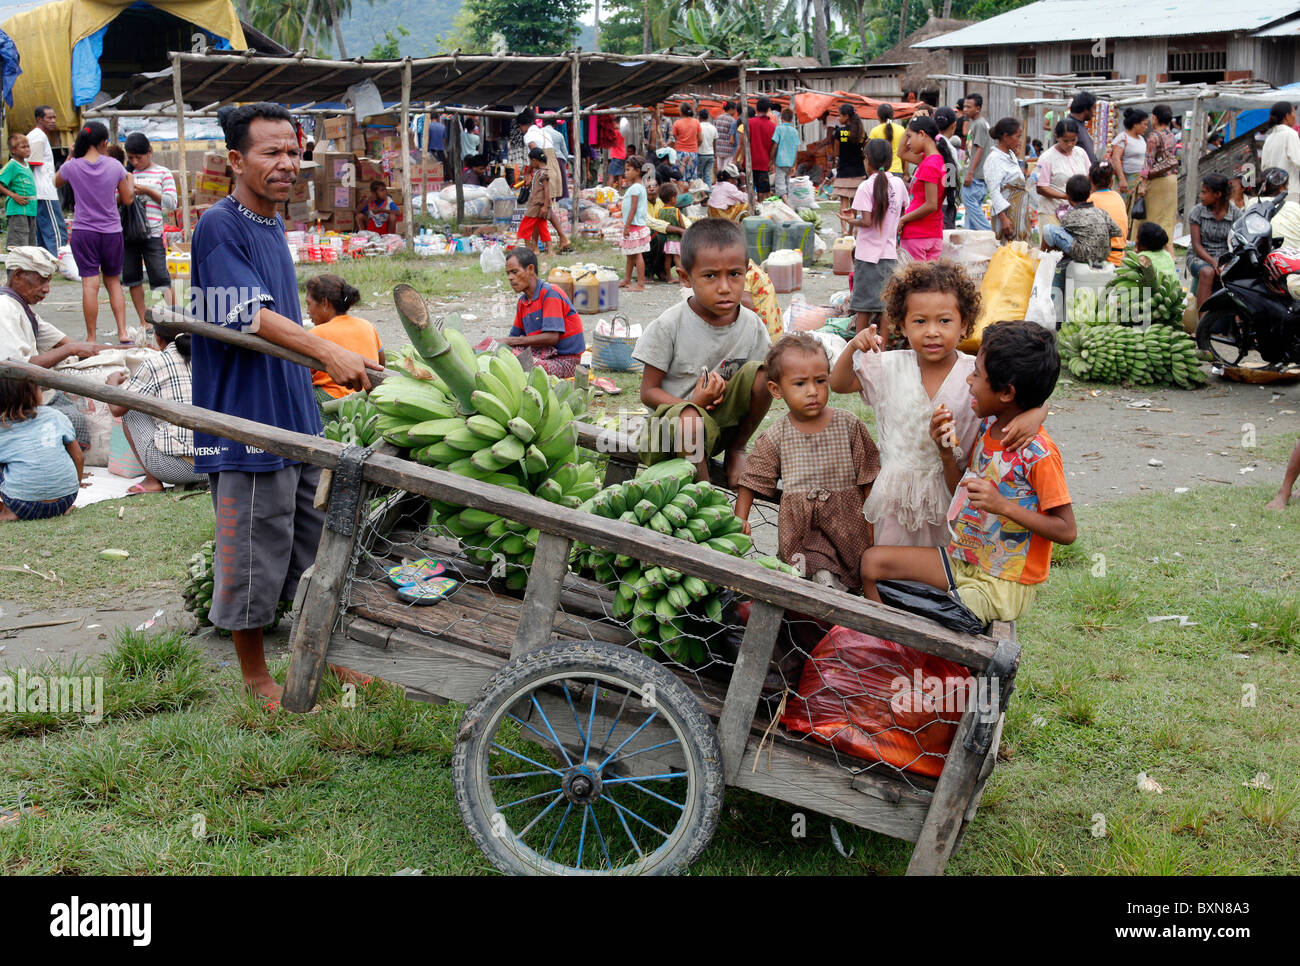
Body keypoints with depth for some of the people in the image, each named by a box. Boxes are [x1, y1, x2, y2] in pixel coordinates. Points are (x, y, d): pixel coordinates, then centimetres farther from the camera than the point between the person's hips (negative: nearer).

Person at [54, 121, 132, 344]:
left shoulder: (72, 167, -6)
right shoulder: (115, 166, -5)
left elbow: (56, 183, 17)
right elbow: (127, 199, 4)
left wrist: (70, 157, 19)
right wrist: (130, 181, 23)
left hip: (84, 232, -1)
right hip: (112, 232, 1)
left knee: (90, 285, -2)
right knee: (114, 282, 14)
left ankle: (91, 338, 1)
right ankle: (122, 332, 6)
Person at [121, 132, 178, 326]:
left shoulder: (162, 174, 4)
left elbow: (171, 203, -2)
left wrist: (147, 191, -9)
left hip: (152, 233, -4)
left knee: (160, 278, -7)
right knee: (132, 278, 8)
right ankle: (143, 322, 17)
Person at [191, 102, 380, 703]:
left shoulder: (273, 226, 14)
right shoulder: (220, 225, -13)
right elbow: (249, 316, -23)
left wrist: (342, 357, 25)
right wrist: (328, 351, -31)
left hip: (297, 415, 9)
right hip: (247, 421, -9)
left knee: (316, 544, 15)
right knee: (253, 555, 1)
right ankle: (255, 677, 17)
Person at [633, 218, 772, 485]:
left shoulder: (752, 326, -2)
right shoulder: (668, 327, -12)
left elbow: (760, 388, 3)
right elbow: (648, 391, -7)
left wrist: (723, 391, -20)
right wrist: (692, 404, -25)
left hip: (724, 418, 4)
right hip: (670, 414, -4)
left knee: (762, 373, -19)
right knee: (692, 421, -39)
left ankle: (736, 450, 0)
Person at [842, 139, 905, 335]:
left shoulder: (866, 186, -12)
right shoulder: (898, 183, 3)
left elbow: (867, 221, -17)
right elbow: (903, 213, 12)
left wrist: (850, 221, 0)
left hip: (868, 254, -4)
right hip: (890, 252, 4)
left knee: (863, 305, 3)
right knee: (886, 303, 9)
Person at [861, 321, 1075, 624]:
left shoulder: (1039, 454, -21)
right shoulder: (987, 428, 3)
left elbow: (1067, 530, -19)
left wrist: (1004, 506, -28)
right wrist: (946, 453, -3)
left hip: (1004, 585, -8)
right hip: (963, 559, 8)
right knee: (873, 560, 0)